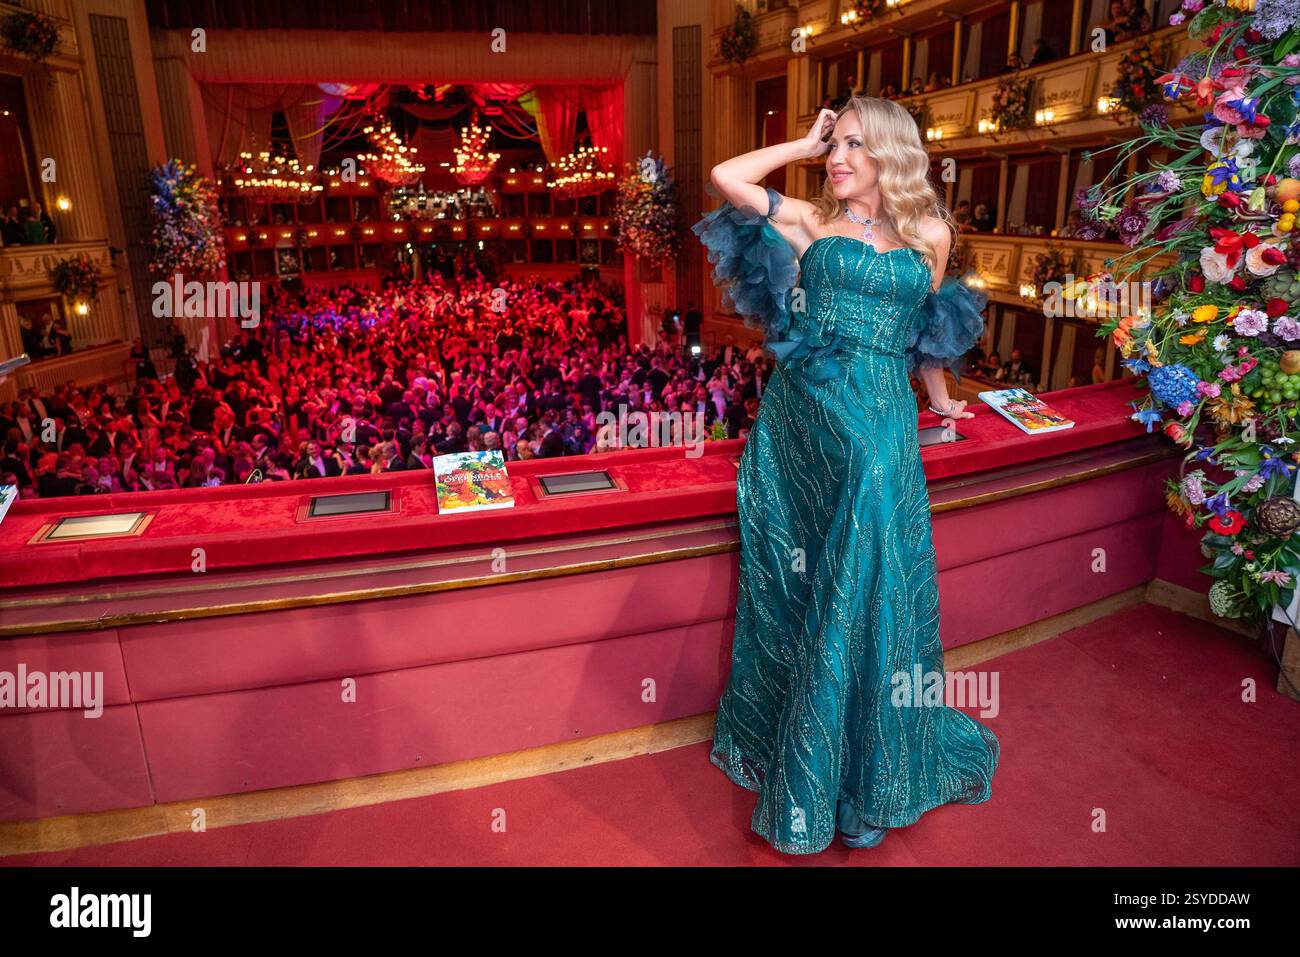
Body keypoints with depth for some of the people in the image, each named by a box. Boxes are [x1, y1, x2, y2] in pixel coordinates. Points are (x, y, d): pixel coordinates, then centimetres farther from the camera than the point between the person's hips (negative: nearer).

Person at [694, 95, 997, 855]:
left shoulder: (930, 234, 12)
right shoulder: (809, 220, 9)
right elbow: (726, 177, 0)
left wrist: (941, 401, 34)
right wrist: (806, 143, 10)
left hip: (880, 420, 1)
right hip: (801, 413, 0)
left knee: (868, 578, -4)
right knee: (805, 582, 0)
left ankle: (868, 772, 13)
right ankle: (797, 755, 16)